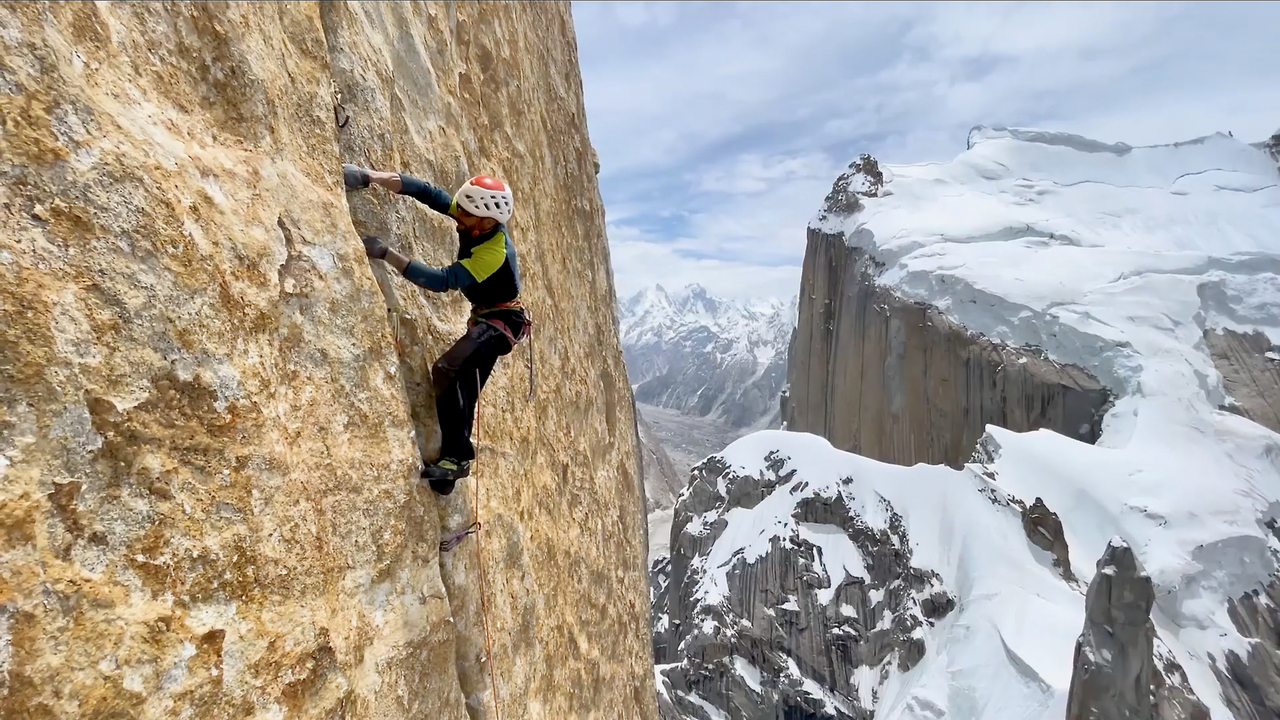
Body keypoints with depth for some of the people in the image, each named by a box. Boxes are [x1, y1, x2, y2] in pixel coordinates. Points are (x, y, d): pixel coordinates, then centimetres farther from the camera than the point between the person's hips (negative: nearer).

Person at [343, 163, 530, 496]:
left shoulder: (493, 253, -30)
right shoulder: (477, 218, -8)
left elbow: (443, 280, -35)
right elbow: (426, 192, -7)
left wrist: (386, 254, -36)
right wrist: (373, 177, -17)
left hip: (502, 321, -9)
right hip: (487, 318, 9)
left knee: (446, 370, -26)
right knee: (464, 390, 9)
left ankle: (457, 456, -20)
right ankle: (457, 459, 18)